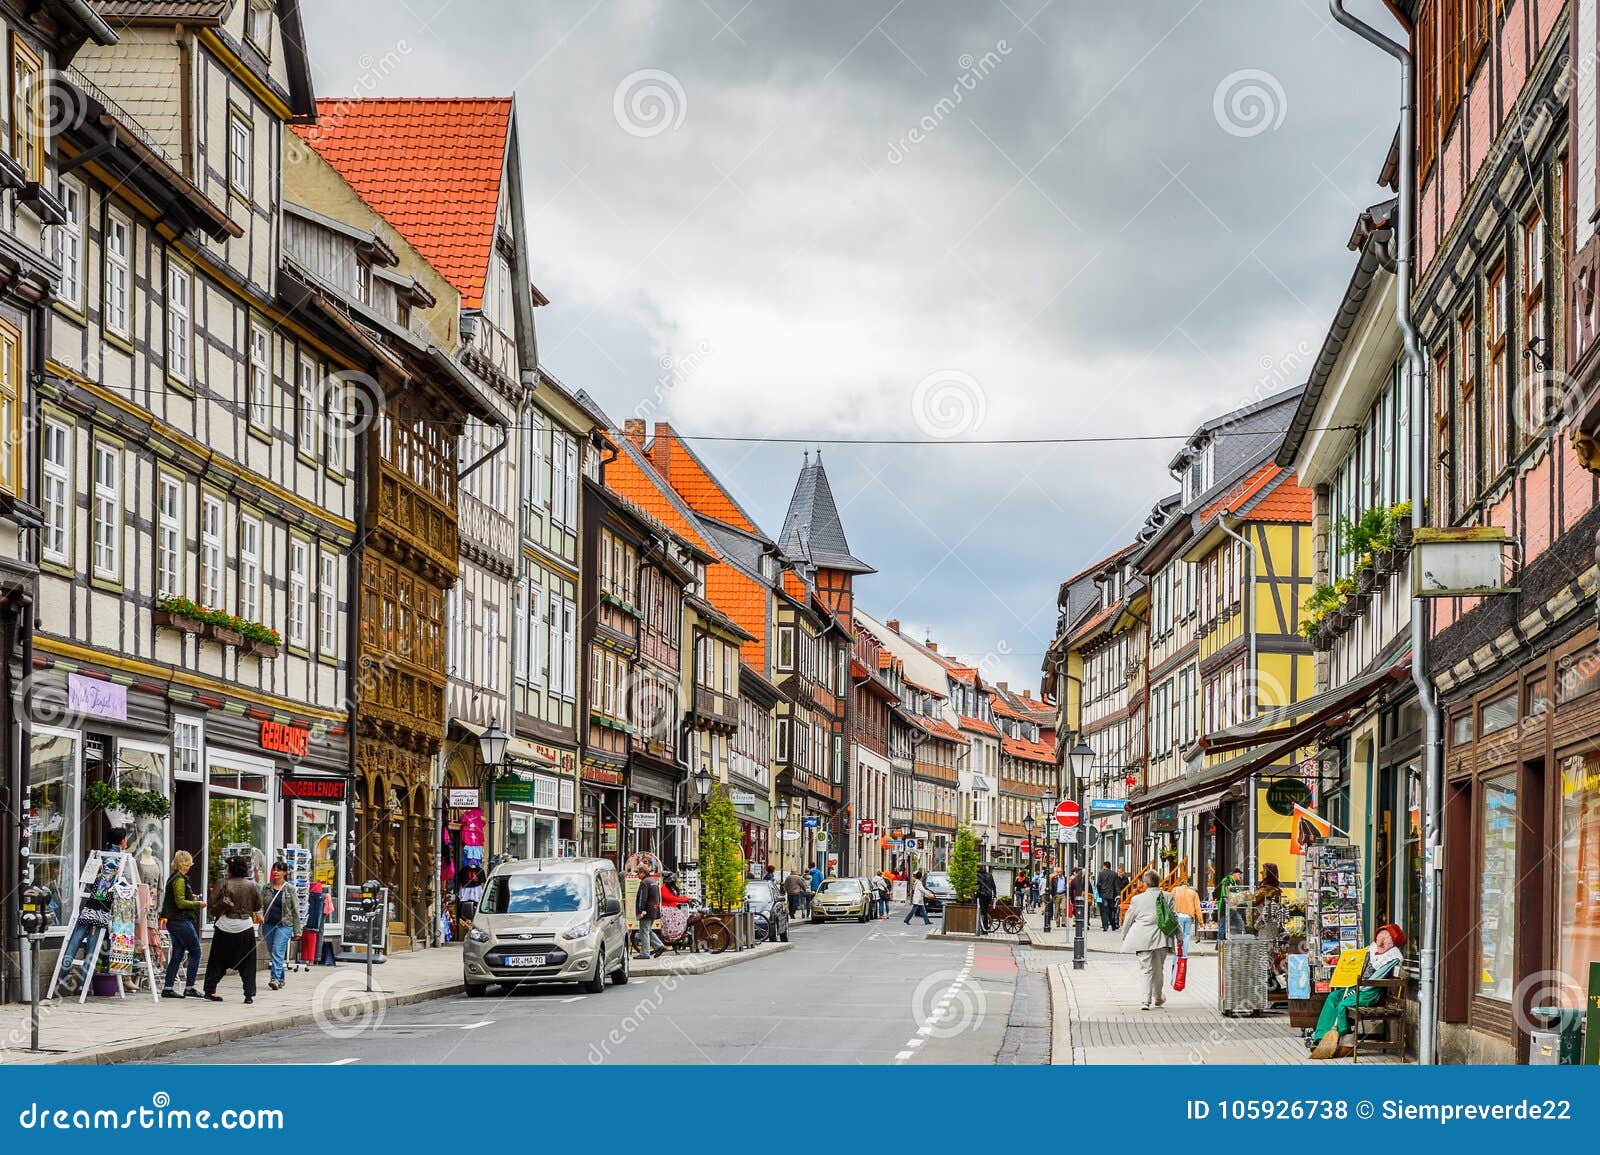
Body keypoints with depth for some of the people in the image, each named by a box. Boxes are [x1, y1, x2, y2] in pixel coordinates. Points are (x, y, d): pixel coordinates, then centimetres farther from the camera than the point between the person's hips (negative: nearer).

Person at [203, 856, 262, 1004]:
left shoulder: (224, 883, -9)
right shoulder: (252, 885, -3)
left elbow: (213, 902, -9)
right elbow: (257, 906, 6)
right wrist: (257, 915, 27)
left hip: (225, 926, -1)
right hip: (245, 927, 1)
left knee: (218, 961, 12)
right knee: (247, 963, 7)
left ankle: (210, 990, 13)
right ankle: (249, 994, 1)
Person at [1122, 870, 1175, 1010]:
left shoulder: (1137, 899, 1)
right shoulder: (1167, 897, 2)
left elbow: (1128, 920, 8)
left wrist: (1124, 937, 21)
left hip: (1143, 939, -2)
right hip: (1161, 938, 2)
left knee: (1146, 969, 1)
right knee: (1159, 969, 17)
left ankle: (1145, 1001, -10)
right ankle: (1158, 998, 28)